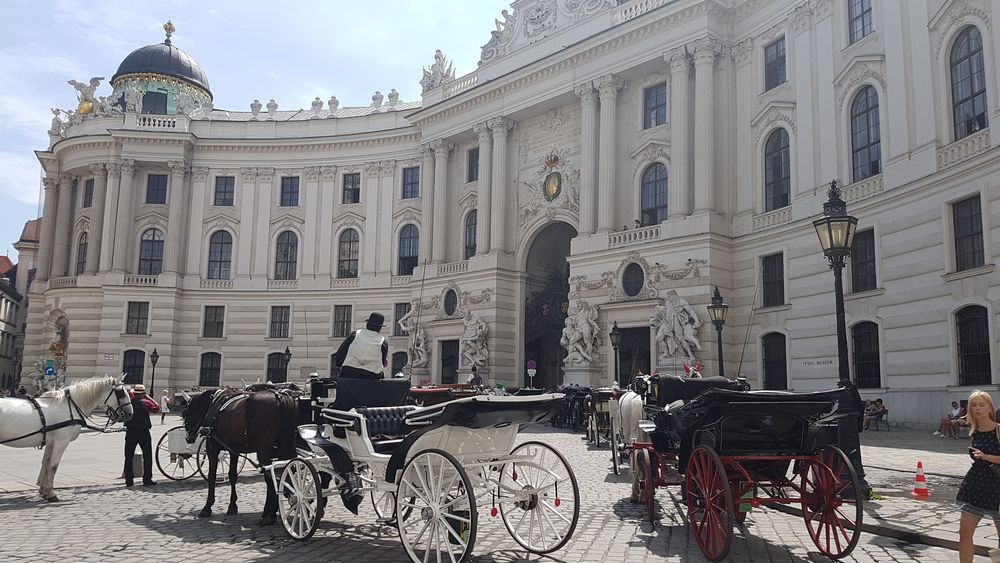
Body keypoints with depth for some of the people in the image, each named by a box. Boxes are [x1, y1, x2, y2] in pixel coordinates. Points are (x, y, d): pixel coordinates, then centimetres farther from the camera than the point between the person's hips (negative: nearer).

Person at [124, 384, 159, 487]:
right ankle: (147, 479, 4)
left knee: (129, 457, 10)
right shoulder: (145, 402, -8)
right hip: (143, 432, -3)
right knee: (147, 456, 7)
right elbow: (156, 408, 3)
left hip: (130, 432, 3)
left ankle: (129, 481, 9)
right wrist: (149, 398, 5)